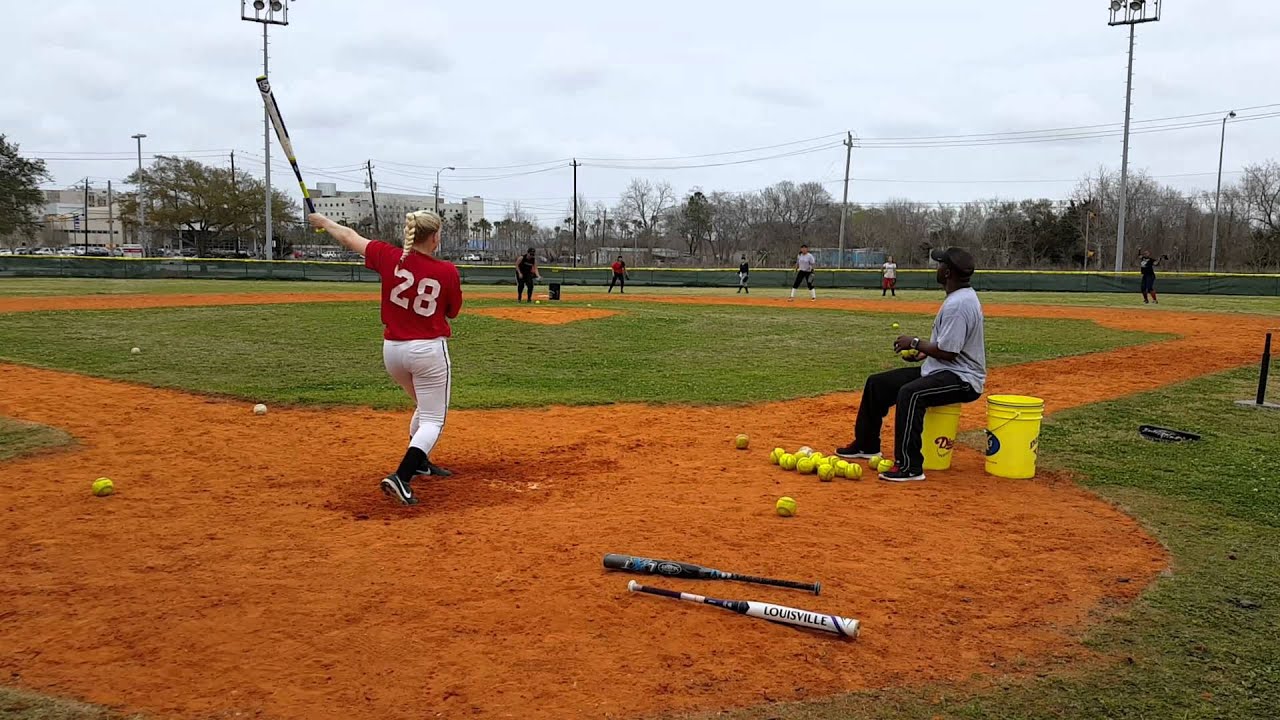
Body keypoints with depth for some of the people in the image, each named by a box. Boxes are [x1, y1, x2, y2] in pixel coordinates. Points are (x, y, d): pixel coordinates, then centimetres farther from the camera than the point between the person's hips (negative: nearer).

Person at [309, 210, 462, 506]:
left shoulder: (390, 257, -5)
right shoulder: (447, 272, -11)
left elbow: (349, 237, 10)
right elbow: (452, 312, 5)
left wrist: (323, 221, 26)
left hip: (392, 349, 5)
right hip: (429, 350, -5)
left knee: (426, 407, 29)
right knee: (433, 420, 2)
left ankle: (419, 463, 41)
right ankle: (401, 476, -18)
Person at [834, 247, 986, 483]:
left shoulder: (957, 304, -22)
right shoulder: (964, 296, 11)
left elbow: (947, 352, -25)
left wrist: (915, 343, -12)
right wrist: (926, 349, 9)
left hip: (963, 379, -11)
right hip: (939, 371, 11)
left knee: (909, 393, -37)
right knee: (877, 383, 10)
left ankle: (910, 466, -33)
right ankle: (866, 445, 23)